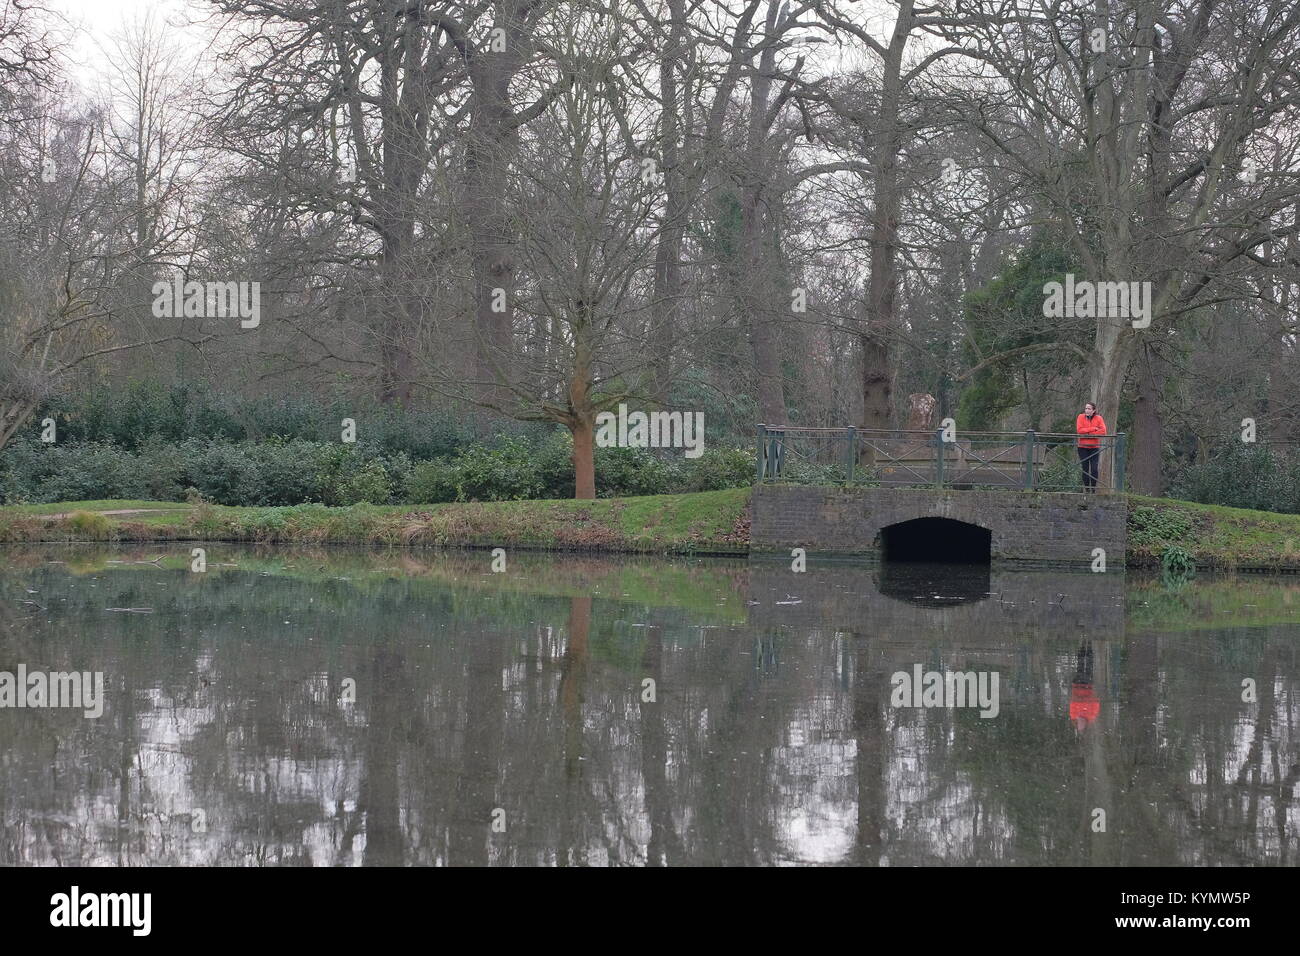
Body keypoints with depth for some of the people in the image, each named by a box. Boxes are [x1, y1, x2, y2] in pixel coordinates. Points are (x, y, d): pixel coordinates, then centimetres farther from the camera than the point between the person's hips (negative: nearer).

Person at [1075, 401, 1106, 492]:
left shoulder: (1099, 418, 0)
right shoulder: (1081, 417, 1)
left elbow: (1103, 431, -12)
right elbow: (1079, 430, -12)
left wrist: (1089, 434, -17)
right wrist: (1094, 429, -15)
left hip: (1094, 447, -1)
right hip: (1083, 447, 1)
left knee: (1094, 469, -7)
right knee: (1085, 469, 5)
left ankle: (1093, 489, 1)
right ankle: (1086, 489, 12)